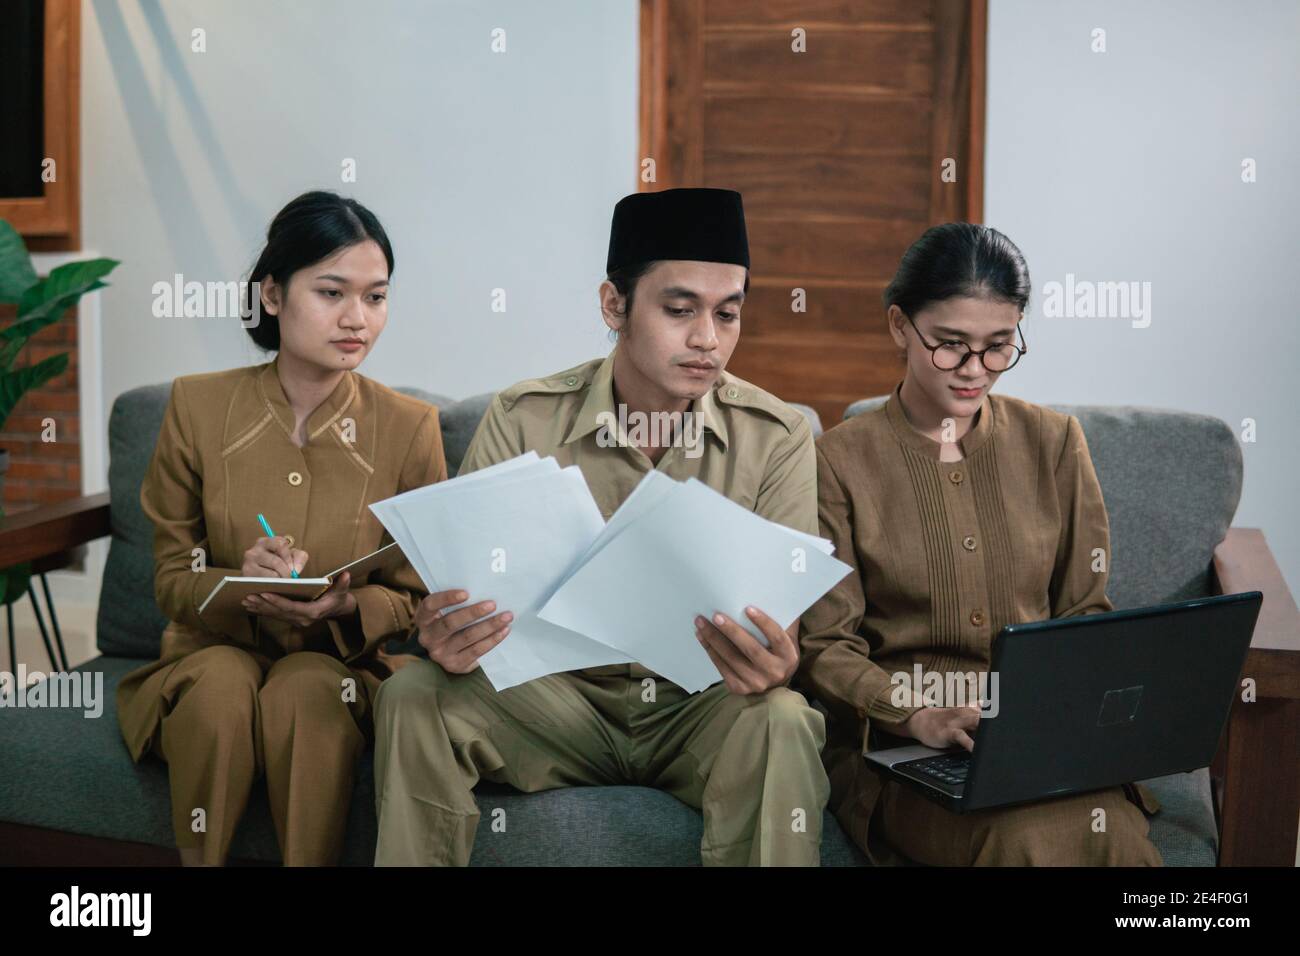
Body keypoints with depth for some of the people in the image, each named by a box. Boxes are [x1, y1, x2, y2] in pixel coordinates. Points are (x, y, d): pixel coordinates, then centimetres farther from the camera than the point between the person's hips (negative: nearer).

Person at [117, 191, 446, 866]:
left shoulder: (409, 428, -5)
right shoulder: (200, 407, -3)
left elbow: (417, 599, 1)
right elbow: (171, 578, 2)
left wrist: (345, 604, -21)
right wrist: (240, 583, -21)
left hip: (343, 658, -1)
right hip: (215, 649, 1)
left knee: (305, 691, -34)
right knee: (222, 684, -32)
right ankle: (201, 861, -13)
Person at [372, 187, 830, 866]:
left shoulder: (776, 439, -6)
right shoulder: (522, 422, -5)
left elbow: (783, 625, -10)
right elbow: (464, 592, -7)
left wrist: (771, 666, -36)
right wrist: (448, 641, -33)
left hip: (701, 707, -1)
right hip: (558, 694, 1)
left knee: (782, 722, -33)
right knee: (412, 699, -23)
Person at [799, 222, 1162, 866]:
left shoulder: (1052, 442, 11)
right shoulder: (840, 460, 1)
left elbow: (1084, 610, 14)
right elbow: (825, 646, -3)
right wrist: (917, 714, -21)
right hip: (897, 739, -3)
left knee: (1112, 834, -30)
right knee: (1030, 836, -33)